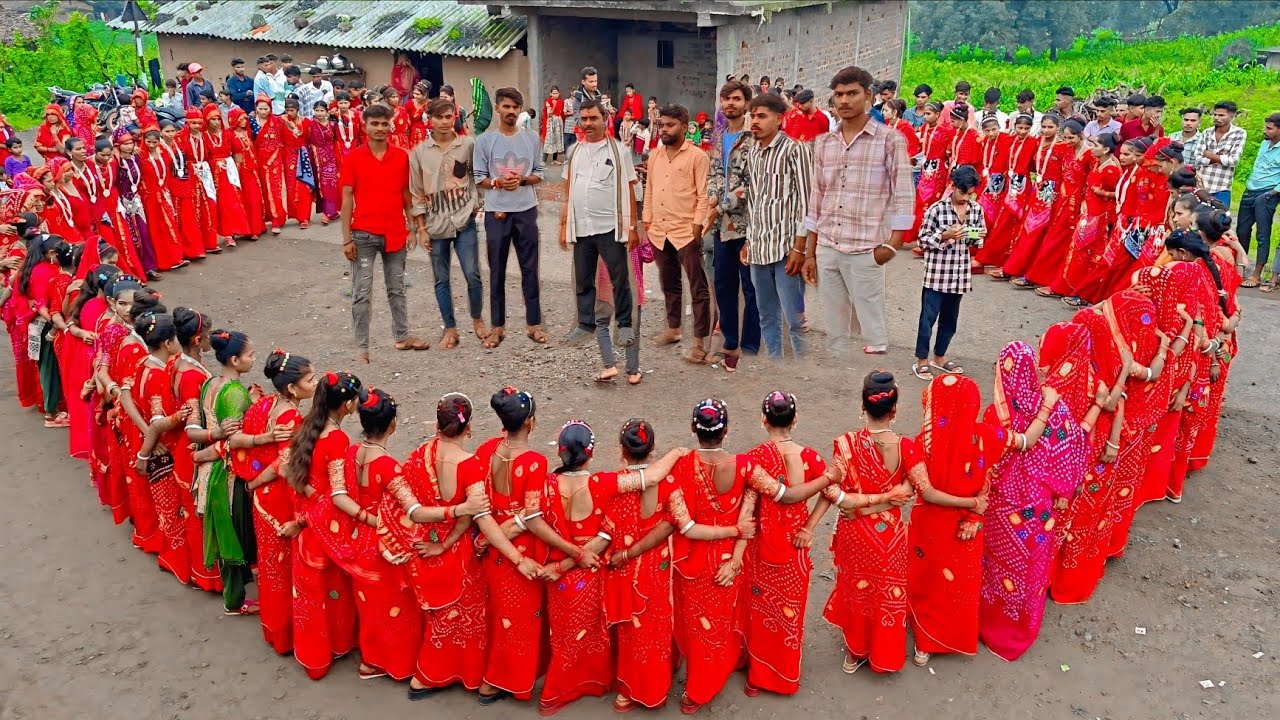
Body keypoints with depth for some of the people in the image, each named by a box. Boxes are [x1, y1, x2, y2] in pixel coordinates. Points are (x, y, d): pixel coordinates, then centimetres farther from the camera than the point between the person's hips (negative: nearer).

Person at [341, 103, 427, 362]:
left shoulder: (402, 156, 3)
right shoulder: (353, 158, -3)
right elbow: (347, 198, -3)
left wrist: (412, 229, 8)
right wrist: (347, 239, -6)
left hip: (395, 233, 3)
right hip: (364, 235, -3)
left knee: (397, 289, 15)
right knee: (362, 293, 1)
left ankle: (402, 336, 28)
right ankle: (362, 347, 7)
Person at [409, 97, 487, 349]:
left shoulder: (468, 145, 0)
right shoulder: (419, 152, 1)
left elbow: (477, 177, 9)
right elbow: (416, 192, 3)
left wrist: (475, 204, -1)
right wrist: (421, 228, 0)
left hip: (464, 220, -1)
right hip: (435, 224, 1)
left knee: (473, 274, -3)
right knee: (441, 279, 7)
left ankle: (477, 320, 20)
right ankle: (450, 329, 18)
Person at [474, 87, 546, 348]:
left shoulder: (532, 138, 4)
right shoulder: (484, 140, 0)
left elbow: (538, 174, 7)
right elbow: (479, 178, 1)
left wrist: (522, 180, -13)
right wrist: (499, 182, -18)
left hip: (526, 211, 1)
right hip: (496, 212, -1)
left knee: (530, 269, 6)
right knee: (497, 271, 7)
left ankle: (533, 323, 16)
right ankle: (497, 325, 17)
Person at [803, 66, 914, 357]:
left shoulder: (890, 139, -2)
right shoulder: (823, 143, 12)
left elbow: (903, 194, -4)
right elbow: (817, 198, 14)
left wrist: (893, 243, -13)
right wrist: (809, 252, 12)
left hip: (866, 250, -5)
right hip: (826, 249, 5)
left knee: (873, 328, -2)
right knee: (834, 329, 11)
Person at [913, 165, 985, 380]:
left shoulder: (977, 209, 3)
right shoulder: (937, 209, -12)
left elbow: (976, 243, 14)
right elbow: (923, 239, -8)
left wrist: (978, 236, -8)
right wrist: (945, 236, -21)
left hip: (960, 275, 5)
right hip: (936, 274, -5)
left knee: (950, 320, 15)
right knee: (928, 318, 2)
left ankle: (940, 357, 31)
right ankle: (921, 361, 14)